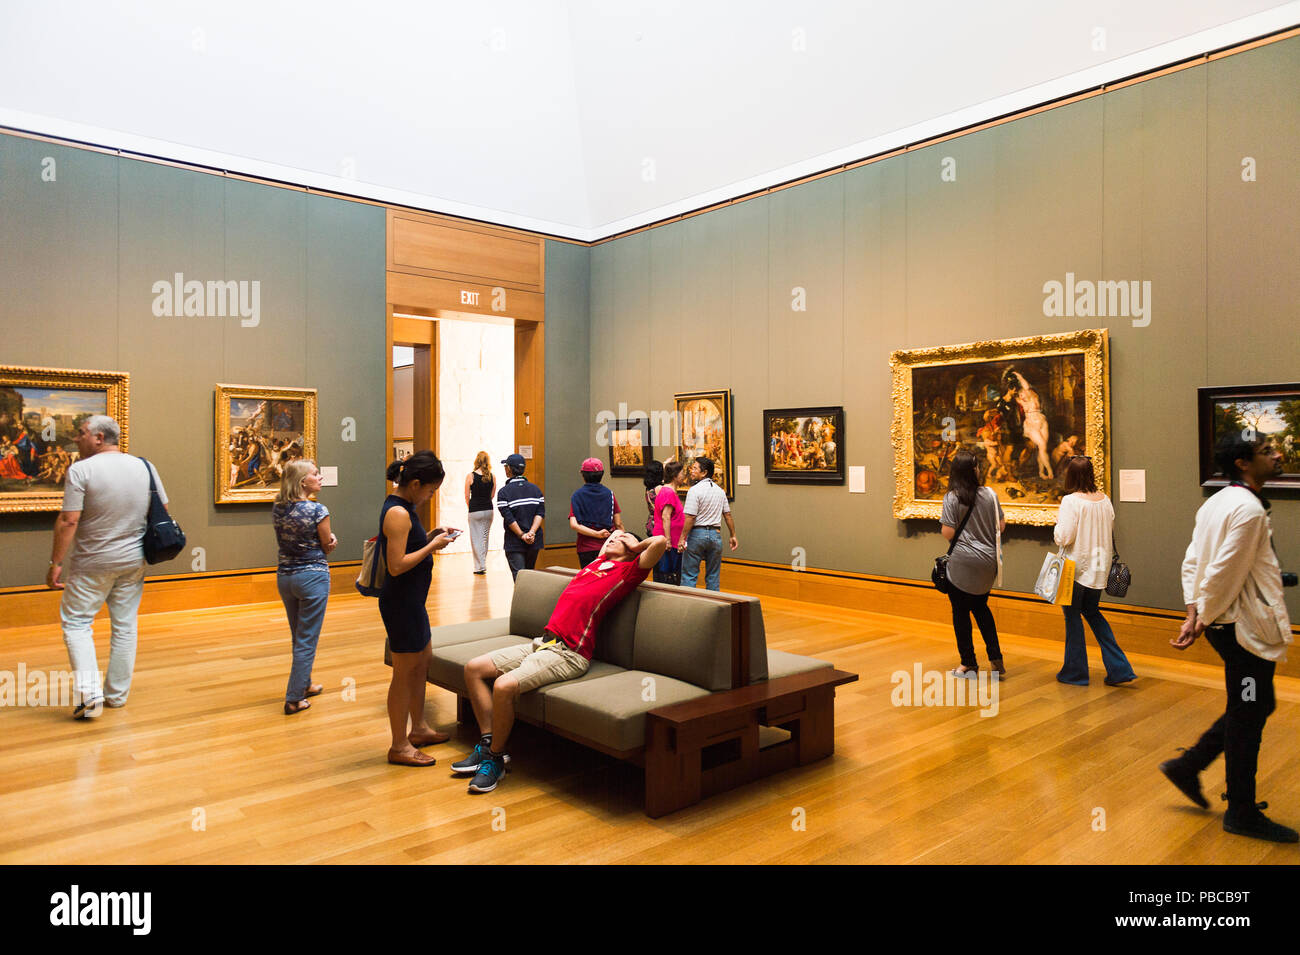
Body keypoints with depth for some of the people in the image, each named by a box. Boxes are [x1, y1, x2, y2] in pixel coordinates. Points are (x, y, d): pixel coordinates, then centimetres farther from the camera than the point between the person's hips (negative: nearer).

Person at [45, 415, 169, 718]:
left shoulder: (81, 470, -13)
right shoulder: (145, 467, 2)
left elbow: (68, 521, -16)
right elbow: (163, 512, 7)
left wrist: (55, 563, -9)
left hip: (92, 564, -4)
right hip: (134, 562, 5)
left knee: (76, 622, 8)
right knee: (125, 625, 12)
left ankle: (89, 692, -3)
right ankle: (117, 694, 21)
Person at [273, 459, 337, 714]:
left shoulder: (277, 509, 2)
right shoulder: (317, 510, -17)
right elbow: (328, 546, -10)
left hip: (284, 576, 7)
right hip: (312, 577, -6)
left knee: (299, 637, 22)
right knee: (307, 641, 3)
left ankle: (304, 684, 37)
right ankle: (294, 699, 7)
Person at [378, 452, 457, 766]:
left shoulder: (403, 507, 9)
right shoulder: (397, 513, -21)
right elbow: (397, 565, -25)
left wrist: (429, 536, 5)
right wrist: (433, 545, -18)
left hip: (412, 599, 11)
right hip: (401, 602, -11)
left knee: (423, 661, 21)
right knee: (405, 672, 0)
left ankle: (418, 728, 35)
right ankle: (399, 747, 12)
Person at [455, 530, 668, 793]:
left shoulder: (627, 570, 1)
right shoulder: (597, 563, 23)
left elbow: (660, 542, -12)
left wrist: (636, 545, 4)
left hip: (568, 653, -9)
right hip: (542, 642, 9)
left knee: (504, 685, -27)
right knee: (474, 668, 4)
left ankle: (495, 759, -5)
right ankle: (487, 743, 9)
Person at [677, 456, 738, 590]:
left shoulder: (694, 491, -12)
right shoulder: (720, 491, 8)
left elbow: (690, 518, -17)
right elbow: (728, 515, 11)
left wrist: (682, 538, -13)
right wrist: (733, 536, 18)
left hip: (697, 533, -6)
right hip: (715, 534, 6)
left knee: (689, 574, 1)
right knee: (713, 576, 13)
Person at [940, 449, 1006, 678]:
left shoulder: (952, 498, -11)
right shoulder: (990, 494, 0)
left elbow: (948, 534, -13)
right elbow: (1001, 526, 6)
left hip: (962, 561, -5)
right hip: (988, 559, 5)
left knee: (961, 612, 7)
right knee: (981, 607, 23)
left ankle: (969, 664, 13)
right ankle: (996, 657, 19)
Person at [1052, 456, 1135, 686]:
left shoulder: (1071, 501, -17)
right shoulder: (1105, 500, 3)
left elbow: (1063, 538, -19)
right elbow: (1110, 533, 11)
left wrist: (1057, 525, 0)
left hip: (1077, 568, -6)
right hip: (1099, 567, 7)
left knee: (1073, 616, 6)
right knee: (1092, 613, 20)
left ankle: (1075, 671, 15)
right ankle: (1119, 669, 17)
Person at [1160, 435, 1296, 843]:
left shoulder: (1218, 502, 10)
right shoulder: (1248, 509, -19)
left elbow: (1192, 561, 7)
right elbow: (1223, 574, -22)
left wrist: (1193, 614, 2)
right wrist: (1203, 620, -10)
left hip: (1226, 623, 9)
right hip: (1245, 627, -9)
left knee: (1257, 705, 21)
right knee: (1248, 716, 3)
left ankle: (1188, 766, 25)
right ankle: (1241, 813, 18)